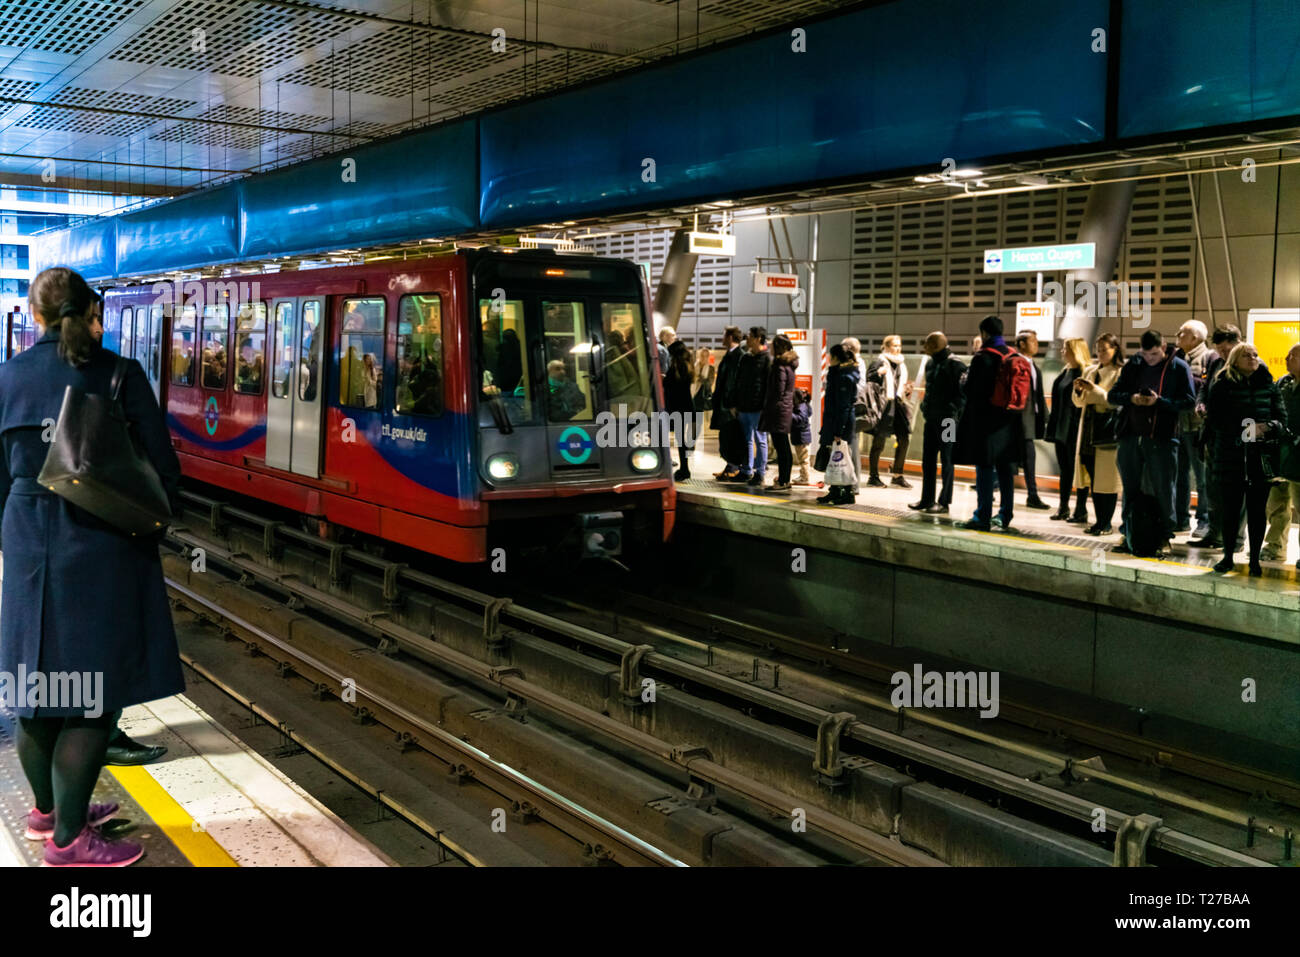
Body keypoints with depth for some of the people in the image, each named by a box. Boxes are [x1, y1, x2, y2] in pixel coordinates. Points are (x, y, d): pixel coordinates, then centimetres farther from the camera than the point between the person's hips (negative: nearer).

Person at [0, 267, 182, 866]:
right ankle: (68, 840, 7)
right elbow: (162, 468, -8)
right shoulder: (120, 375, -9)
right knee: (95, 694, 2)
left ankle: (48, 809, 34)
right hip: (101, 548, -5)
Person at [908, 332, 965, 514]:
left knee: (946, 461, -1)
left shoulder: (956, 365, -11)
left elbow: (962, 394, -14)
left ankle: (944, 502, 5)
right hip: (931, 419, 8)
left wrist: (951, 411, -20)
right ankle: (927, 500, 19)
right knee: (927, 460, 11)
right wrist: (925, 406, 9)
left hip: (947, 422, -8)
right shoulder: (931, 364, 14)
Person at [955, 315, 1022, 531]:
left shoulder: (982, 358, -14)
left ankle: (983, 517, -4)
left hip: (985, 420, -7)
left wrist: (966, 378, 1)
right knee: (1005, 469, 12)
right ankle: (1005, 516, 18)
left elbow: (971, 390, -17)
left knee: (985, 469, -4)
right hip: (1008, 422, 7)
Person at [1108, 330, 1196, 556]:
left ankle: (1163, 539, 9)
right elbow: (1112, 395, 9)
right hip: (1130, 436, 4)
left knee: (1163, 491, -1)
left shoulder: (1179, 368, 0)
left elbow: (1189, 400, -7)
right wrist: (1131, 398, -12)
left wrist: (1159, 401, -19)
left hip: (1161, 438, -4)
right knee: (1130, 489, 11)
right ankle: (1129, 536, 21)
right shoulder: (1132, 365, 10)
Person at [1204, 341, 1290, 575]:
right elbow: (1215, 418, -6)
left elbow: (1281, 417, 6)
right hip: (1231, 456, -1)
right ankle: (1228, 557, 16)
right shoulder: (1222, 385, 2)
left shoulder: (1268, 385, 9)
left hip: (1262, 457, 2)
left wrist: (1266, 427, -15)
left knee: (1257, 510, 4)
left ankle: (1255, 560, 12)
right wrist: (1242, 429, -18)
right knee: (1231, 508, 4)